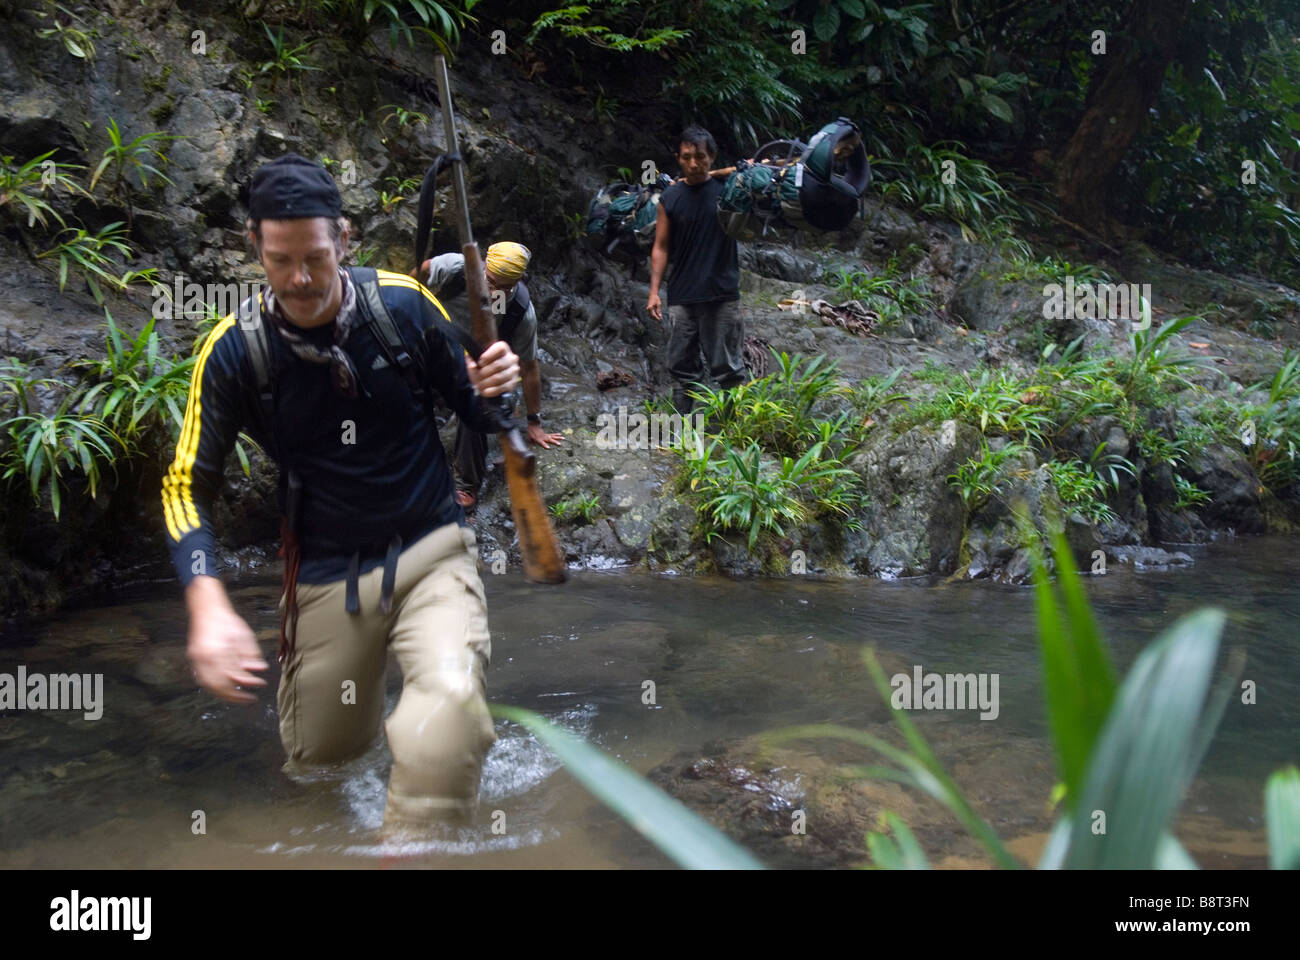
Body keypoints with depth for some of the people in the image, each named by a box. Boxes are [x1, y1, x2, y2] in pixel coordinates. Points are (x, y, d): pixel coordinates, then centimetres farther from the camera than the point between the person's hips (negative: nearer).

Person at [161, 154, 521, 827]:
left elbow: (471, 411, 6)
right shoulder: (234, 350, -7)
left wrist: (488, 389, -20)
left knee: (450, 706, -31)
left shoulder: (404, 305, -7)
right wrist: (208, 606, -16)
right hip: (326, 576, 2)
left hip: (431, 550, -1)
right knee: (321, 765, 14)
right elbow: (188, 485, -1)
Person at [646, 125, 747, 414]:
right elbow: (661, 247, 8)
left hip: (722, 295, -2)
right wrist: (654, 291, 0)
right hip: (682, 297, 2)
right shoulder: (670, 198, 6)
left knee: (728, 367, -1)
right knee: (683, 366, 9)